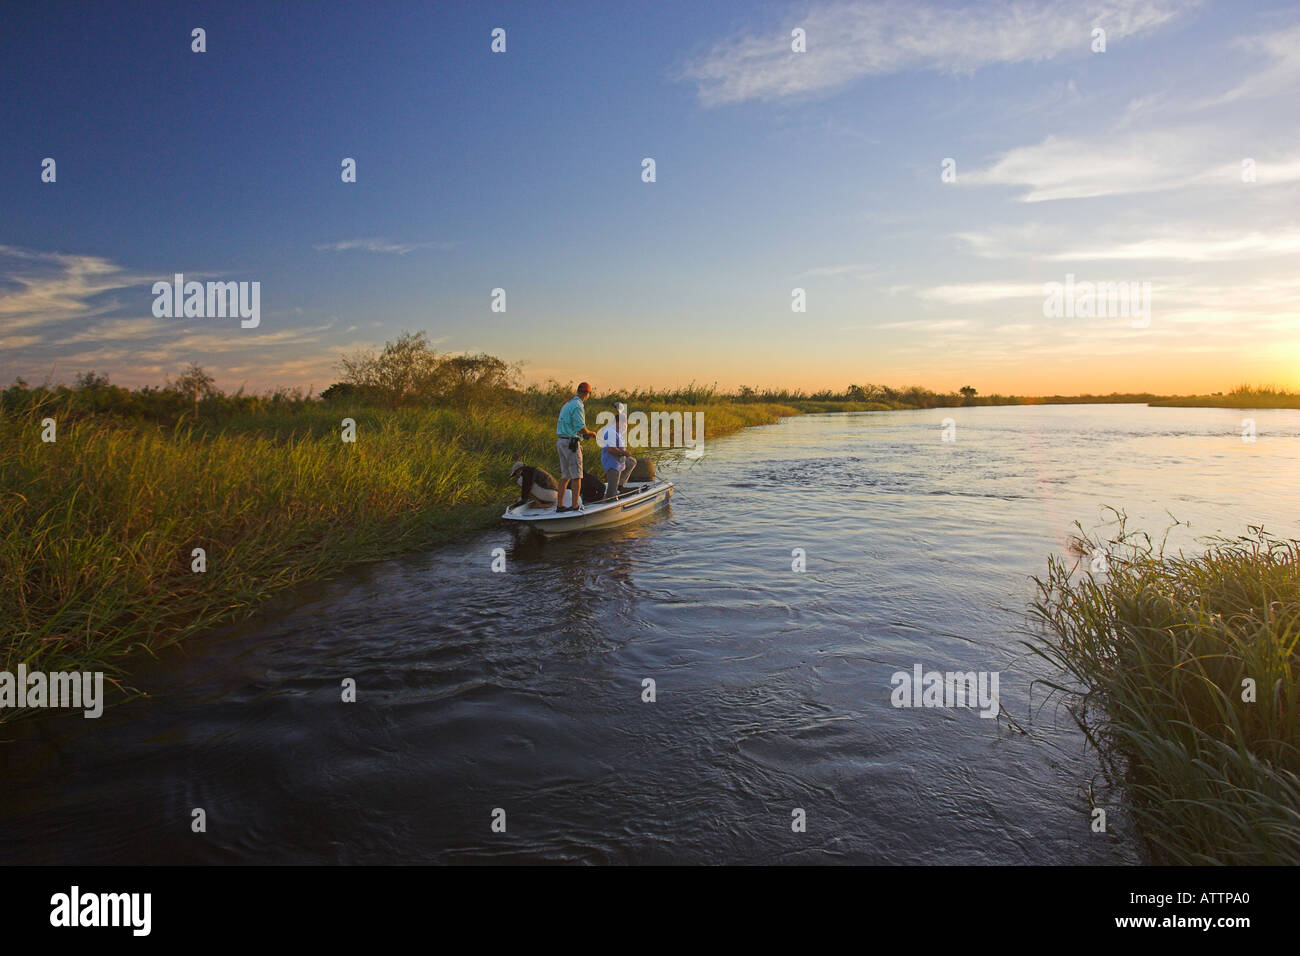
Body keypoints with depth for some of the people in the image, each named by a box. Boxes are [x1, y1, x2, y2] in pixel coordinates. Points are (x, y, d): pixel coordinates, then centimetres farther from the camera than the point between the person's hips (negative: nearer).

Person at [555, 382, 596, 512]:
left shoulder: (567, 404, 17)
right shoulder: (578, 406, -13)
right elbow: (581, 428, -20)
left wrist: (586, 434, 22)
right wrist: (591, 433, 1)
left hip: (561, 442, 9)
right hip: (571, 443, -9)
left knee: (565, 475, 11)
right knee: (577, 475, -2)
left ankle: (560, 505, 11)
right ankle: (575, 506, -1)